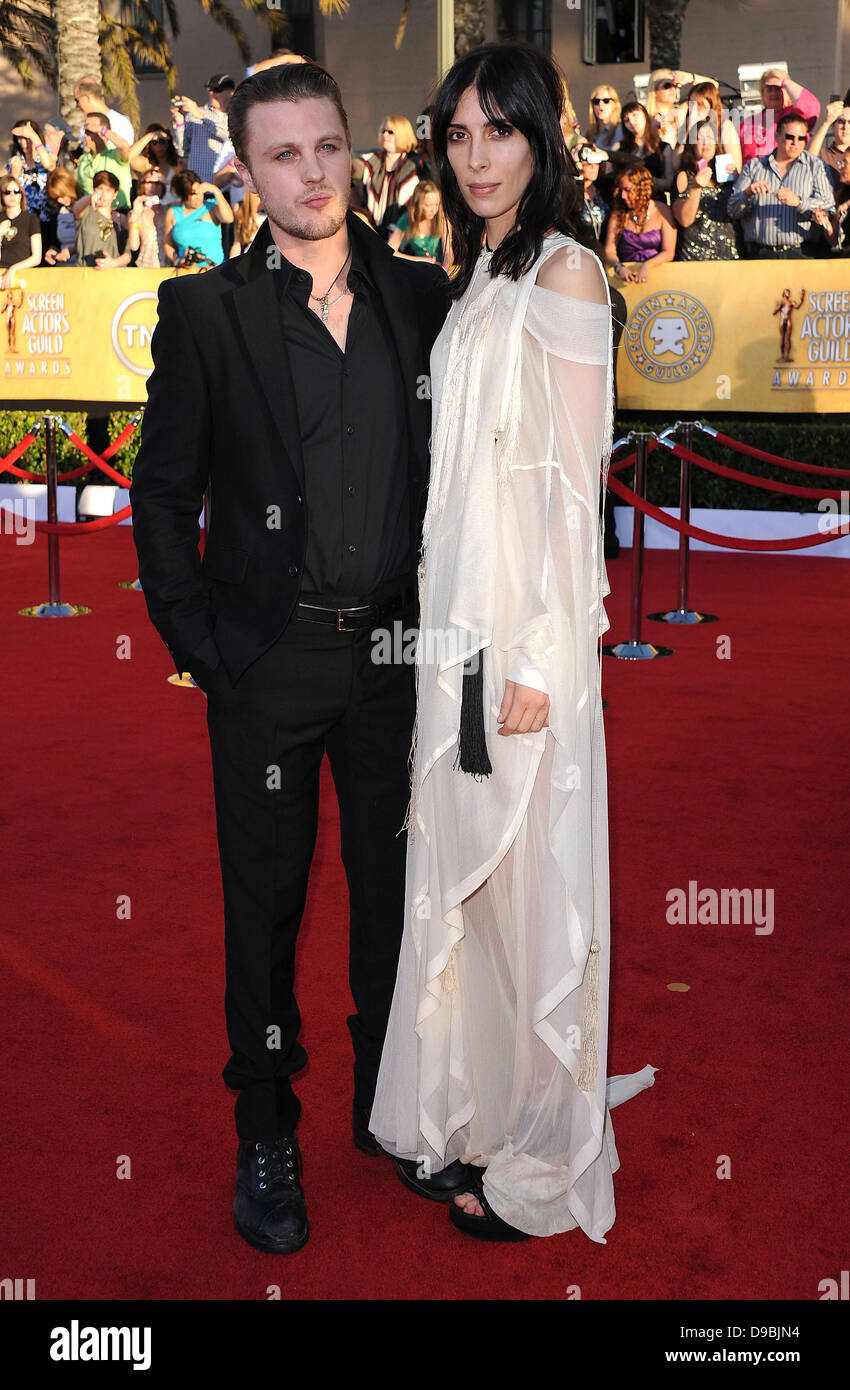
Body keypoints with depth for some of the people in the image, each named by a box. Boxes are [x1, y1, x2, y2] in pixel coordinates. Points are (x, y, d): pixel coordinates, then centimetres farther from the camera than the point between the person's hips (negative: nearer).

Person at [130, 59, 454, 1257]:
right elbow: (163, 496, 0)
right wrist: (199, 650, -6)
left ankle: (389, 1101, 36)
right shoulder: (205, 310, -2)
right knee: (265, 899, 9)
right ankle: (266, 1134, 28)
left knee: (396, 883, 14)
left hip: (396, 648, 3)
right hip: (270, 658, -2)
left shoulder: (419, 294, 5)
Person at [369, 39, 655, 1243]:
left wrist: (541, 657, -18)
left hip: (527, 628, -8)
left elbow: (575, 479, -15)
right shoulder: (480, 279, 16)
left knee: (530, 884, 0)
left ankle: (546, 1167, 17)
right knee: (464, 872, 16)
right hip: (461, 622, 8)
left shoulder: (565, 270, -9)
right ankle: (478, 1110, 34)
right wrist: (446, 626, 15)